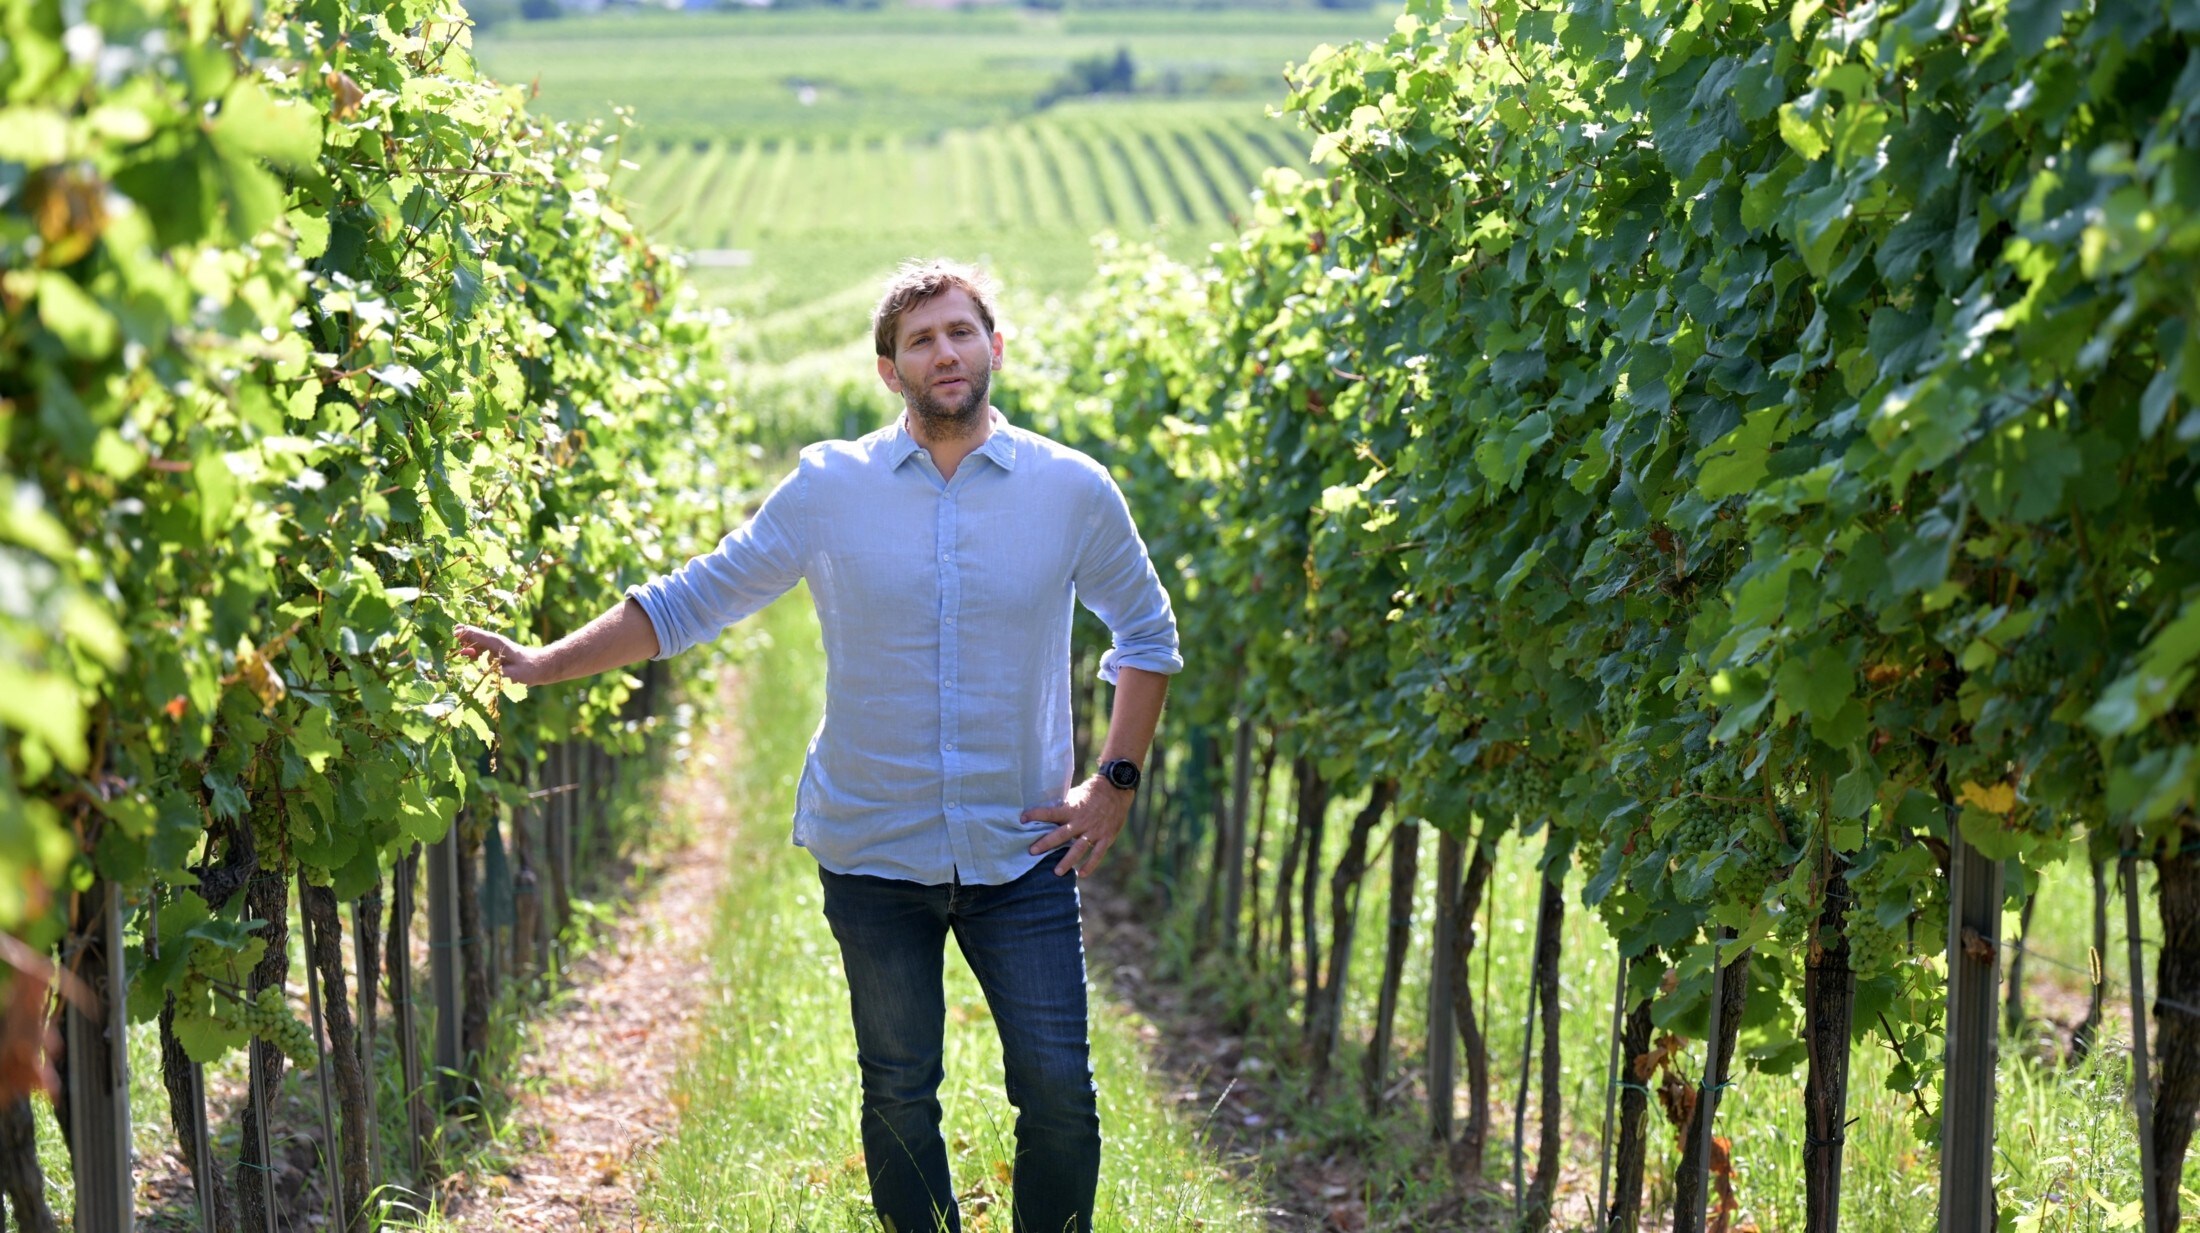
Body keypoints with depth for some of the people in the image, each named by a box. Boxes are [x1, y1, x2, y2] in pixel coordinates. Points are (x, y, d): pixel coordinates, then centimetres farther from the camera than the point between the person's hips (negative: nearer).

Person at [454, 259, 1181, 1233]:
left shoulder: (1071, 489, -1)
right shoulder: (829, 488, -2)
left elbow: (1147, 631, 13)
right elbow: (691, 601, 5)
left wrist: (1115, 780, 4)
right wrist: (541, 665, -1)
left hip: (1022, 854, 0)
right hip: (875, 857, 0)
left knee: (1059, 1091, -3)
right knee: (899, 1097, 9)